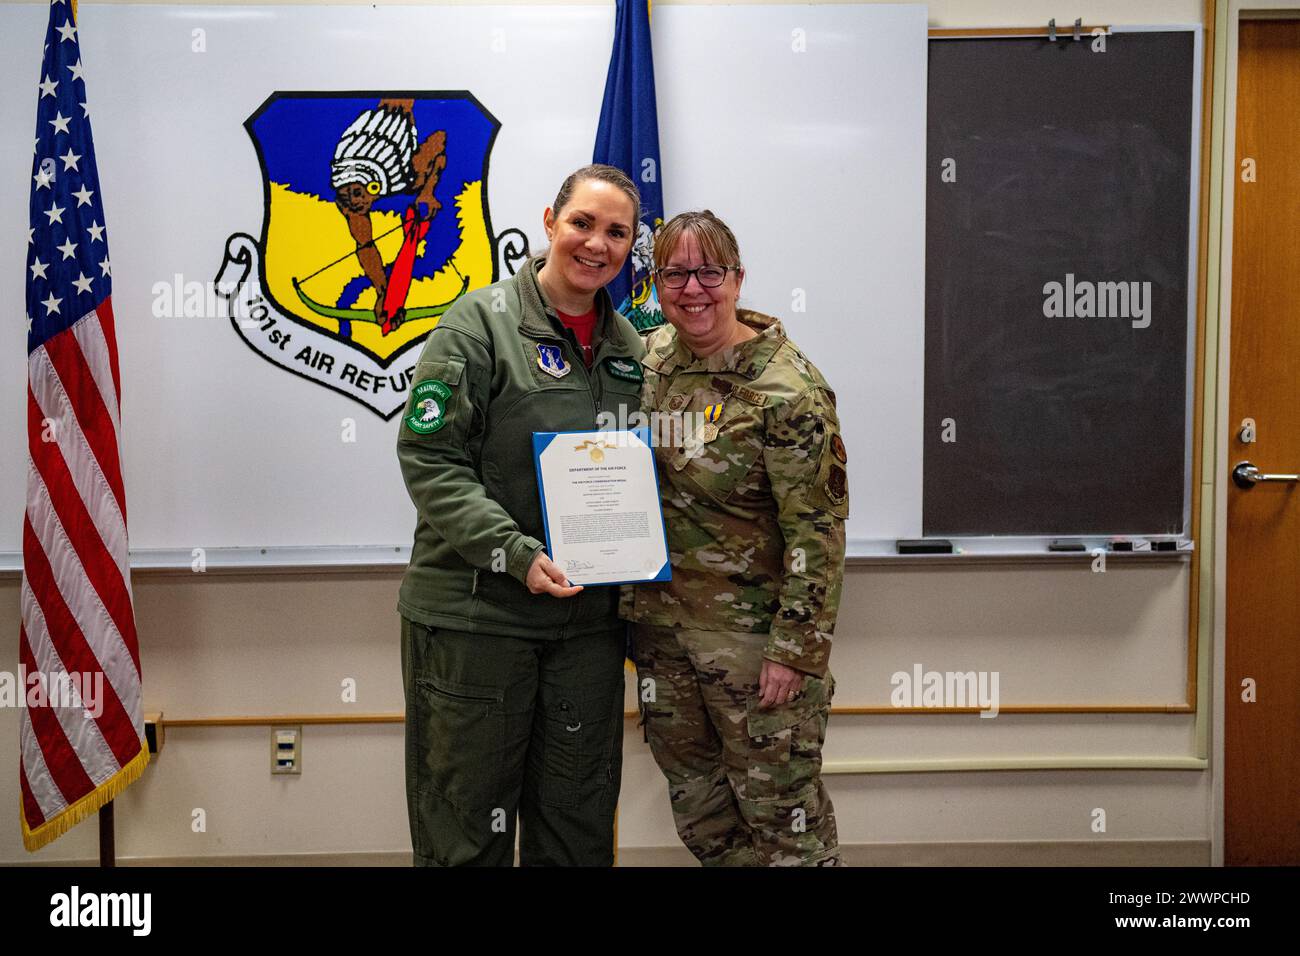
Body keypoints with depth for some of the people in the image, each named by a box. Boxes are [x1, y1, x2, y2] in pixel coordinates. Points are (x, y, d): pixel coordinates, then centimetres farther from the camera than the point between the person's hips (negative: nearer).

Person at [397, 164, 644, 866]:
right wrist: (517, 554, -21)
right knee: (466, 830, 6)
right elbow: (428, 459, -12)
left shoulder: (629, 347, 11)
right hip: (474, 612, -5)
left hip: (589, 618, 5)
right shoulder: (482, 322, -6)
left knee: (578, 824, 16)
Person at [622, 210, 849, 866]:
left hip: (751, 634, -6)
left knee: (781, 813, 5)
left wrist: (796, 649, -18)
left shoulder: (787, 389, -16)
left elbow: (817, 534, -17)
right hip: (659, 626, 6)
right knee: (699, 811, 18)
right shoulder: (651, 357, 4)